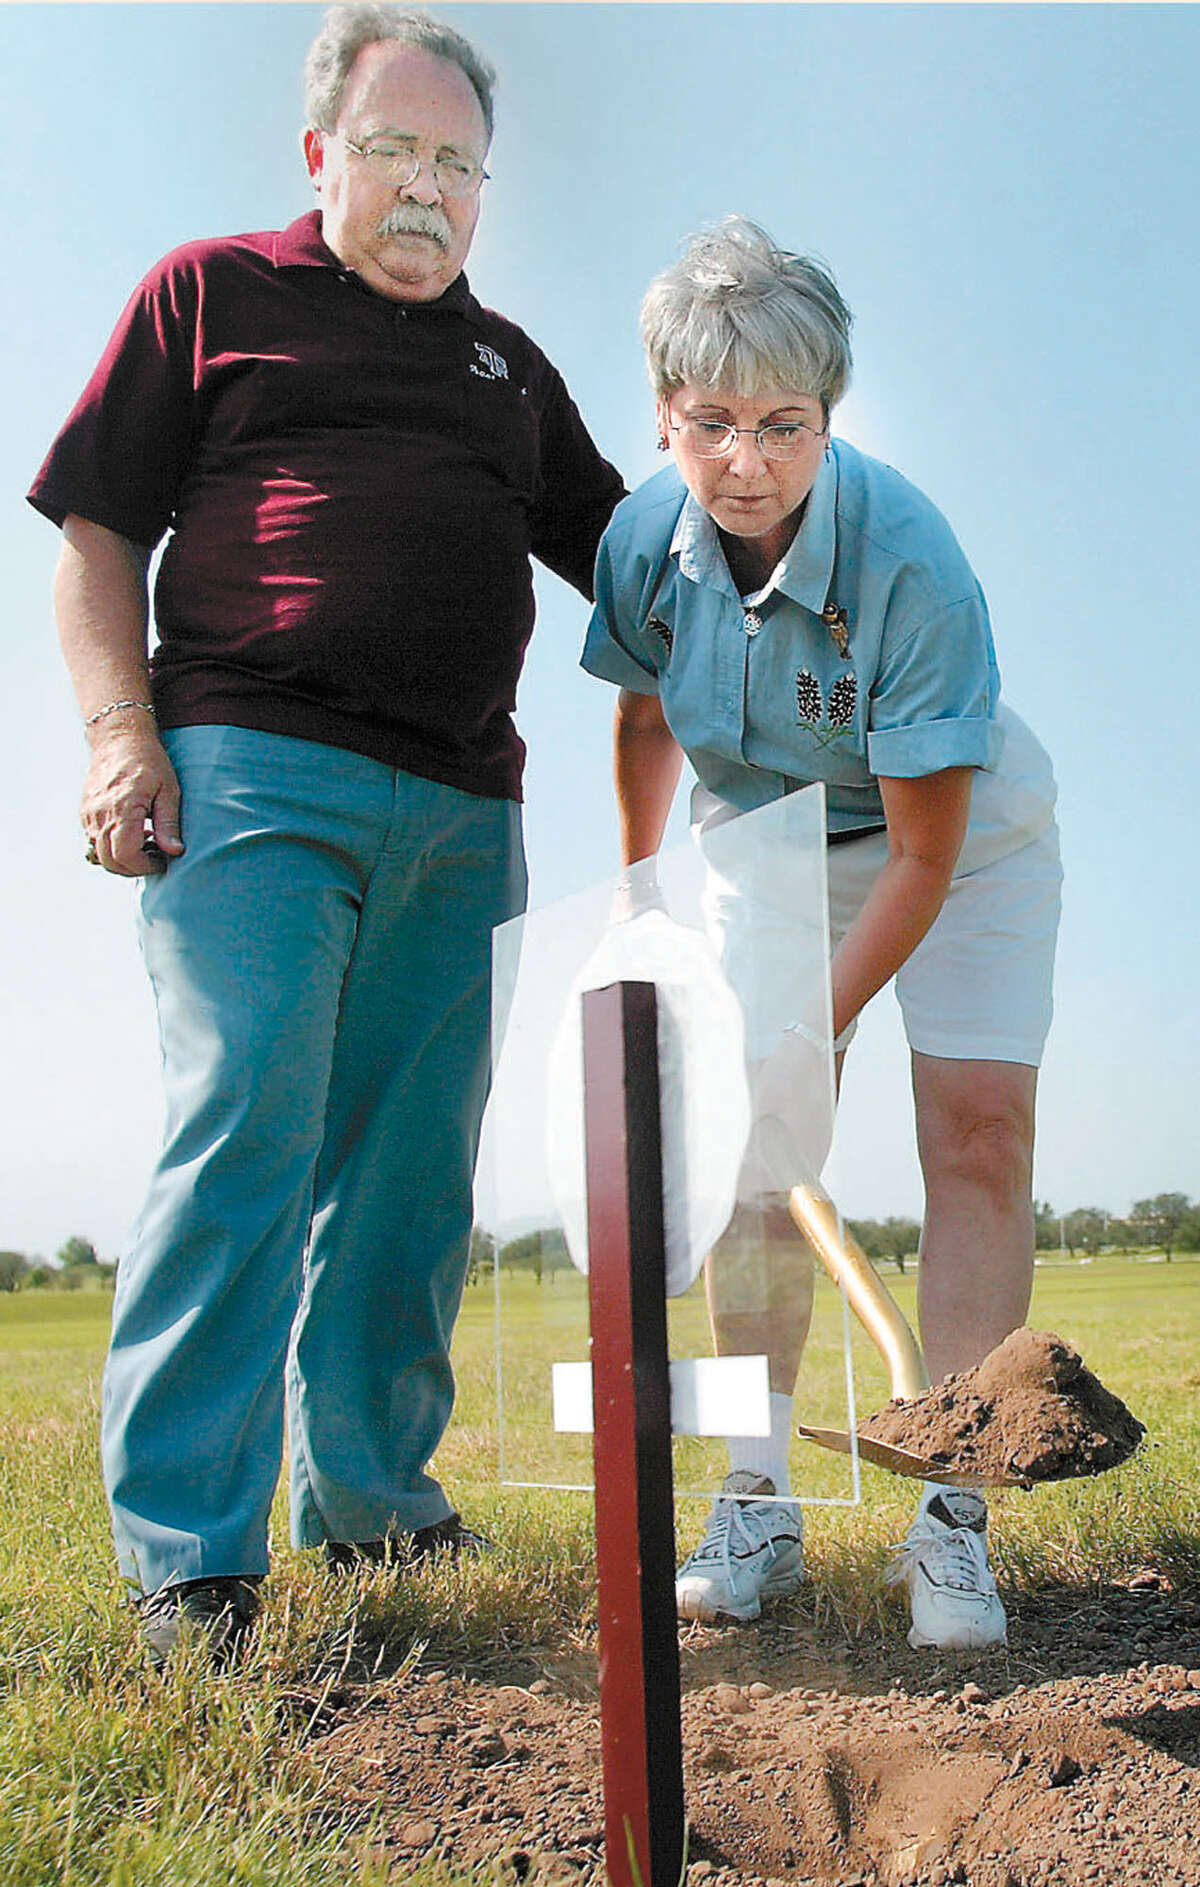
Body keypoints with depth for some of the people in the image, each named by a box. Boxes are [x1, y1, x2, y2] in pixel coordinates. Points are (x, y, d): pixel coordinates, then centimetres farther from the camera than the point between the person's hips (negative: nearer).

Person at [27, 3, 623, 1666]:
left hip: (458, 814, 5)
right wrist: (123, 732, -9)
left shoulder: (508, 363, 26)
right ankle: (186, 1549, -7)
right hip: (254, 776, -5)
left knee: (412, 1176, 5)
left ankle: (370, 1495, 17)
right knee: (247, 1130, -14)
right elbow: (98, 535, 5)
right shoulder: (211, 291, 12)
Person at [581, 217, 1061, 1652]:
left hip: (960, 841, -3)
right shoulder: (644, 540, -18)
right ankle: (759, 1501, 4)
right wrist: (636, 899, 14)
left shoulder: (910, 559, -33)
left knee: (976, 1122, -15)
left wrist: (826, 1023, -27)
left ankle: (950, 1521, -7)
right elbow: (645, 719, 4)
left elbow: (924, 850, -28)